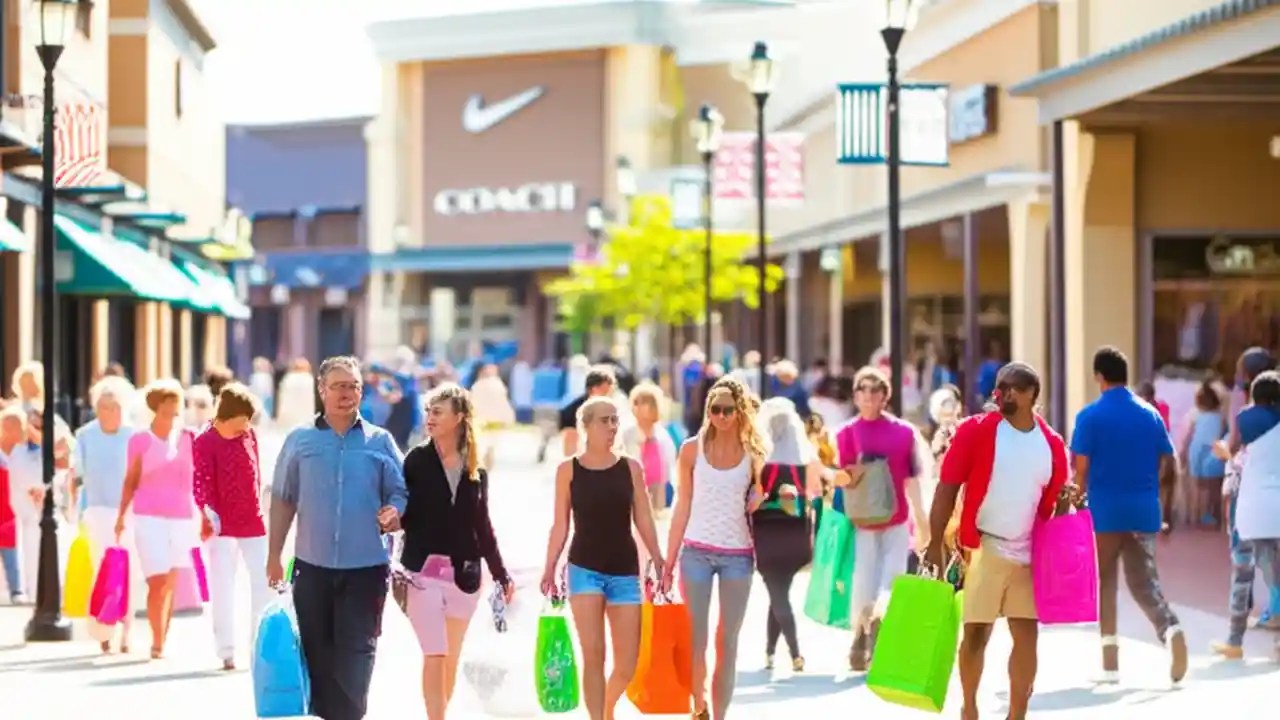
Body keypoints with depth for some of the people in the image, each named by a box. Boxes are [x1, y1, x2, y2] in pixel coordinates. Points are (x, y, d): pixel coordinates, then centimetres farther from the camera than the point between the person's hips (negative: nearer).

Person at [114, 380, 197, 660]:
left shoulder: (187, 438, 8)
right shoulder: (141, 440, 0)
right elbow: (131, 480, 3)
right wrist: (122, 514, -4)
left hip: (181, 517, 3)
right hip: (149, 516, -3)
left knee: (171, 584, 6)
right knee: (157, 582, -12)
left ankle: (162, 642, 12)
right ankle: (157, 643, -9)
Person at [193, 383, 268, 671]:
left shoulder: (249, 434, 5)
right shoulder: (204, 442, -10)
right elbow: (202, 482, -17)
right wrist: (207, 513, -30)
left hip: (254, 522, 5)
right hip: (223, 527, -5)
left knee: (263, 583, 9)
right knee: (223, 589, -2)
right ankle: (227, 651, 2)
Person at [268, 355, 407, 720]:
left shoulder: (380, 442, 4)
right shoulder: (299, 441, 5)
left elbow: (400, 493, 7)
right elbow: (282, 500, 7)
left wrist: (395, 514, -17)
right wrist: (274, 556, 4)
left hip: (366, 567, -1)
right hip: (312, 566, 1)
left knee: (356, 649, -2)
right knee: (316, 650, 7)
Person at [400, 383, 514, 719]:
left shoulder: (476, 471, 7)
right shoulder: (417, 461, 0)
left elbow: (482, 526, 12)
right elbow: (405, 515, -1)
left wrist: (501, 574, 10)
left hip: (464, 573, 3)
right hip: (423, 570, -3)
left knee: (452, 656, 10)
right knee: (434, 654, -10)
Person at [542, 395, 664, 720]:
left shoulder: (631, 468, 5)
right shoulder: (568, 470, 0)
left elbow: (643, 520, 6)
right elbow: (561, 525, 3)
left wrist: (659, 561, -1)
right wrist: (549, 569, -4)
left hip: (624, 569, 2)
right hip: (584, 568, -2)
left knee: (627, 663, 2)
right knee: (593, 655, -10)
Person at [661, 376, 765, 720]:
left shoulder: (753, 452, 1)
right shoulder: (693, 449, 1)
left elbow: (757, 504, 10)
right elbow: (683, 507, 5)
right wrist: (669, 561, 3)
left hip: (738, 554, 0)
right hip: (697, 552, 0)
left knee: (727, 642, 5)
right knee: (695, 639, -2)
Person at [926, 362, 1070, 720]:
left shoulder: (1052, 443, 5)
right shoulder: (975, 430, -5)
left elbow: (1053, 504, 15)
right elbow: (947, 489, -6)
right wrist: (936, 544, -13)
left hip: (1030, 554, 3)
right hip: (982, 549, -3)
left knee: (1027, 635, 1)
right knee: (976, 633, 4)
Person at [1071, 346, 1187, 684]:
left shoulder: (1091, 415, -7)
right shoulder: (1150, 413, 6)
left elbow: (1081, 466, -9)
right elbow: (1167, 461, 8)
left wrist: (1080, 495, 8)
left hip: (1106, 508, -3)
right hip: (1144, 508, 3)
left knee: (1105, 581, 9)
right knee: (1143, 580, 9)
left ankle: (1110, 662, 8)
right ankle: (1170, 629, -19)